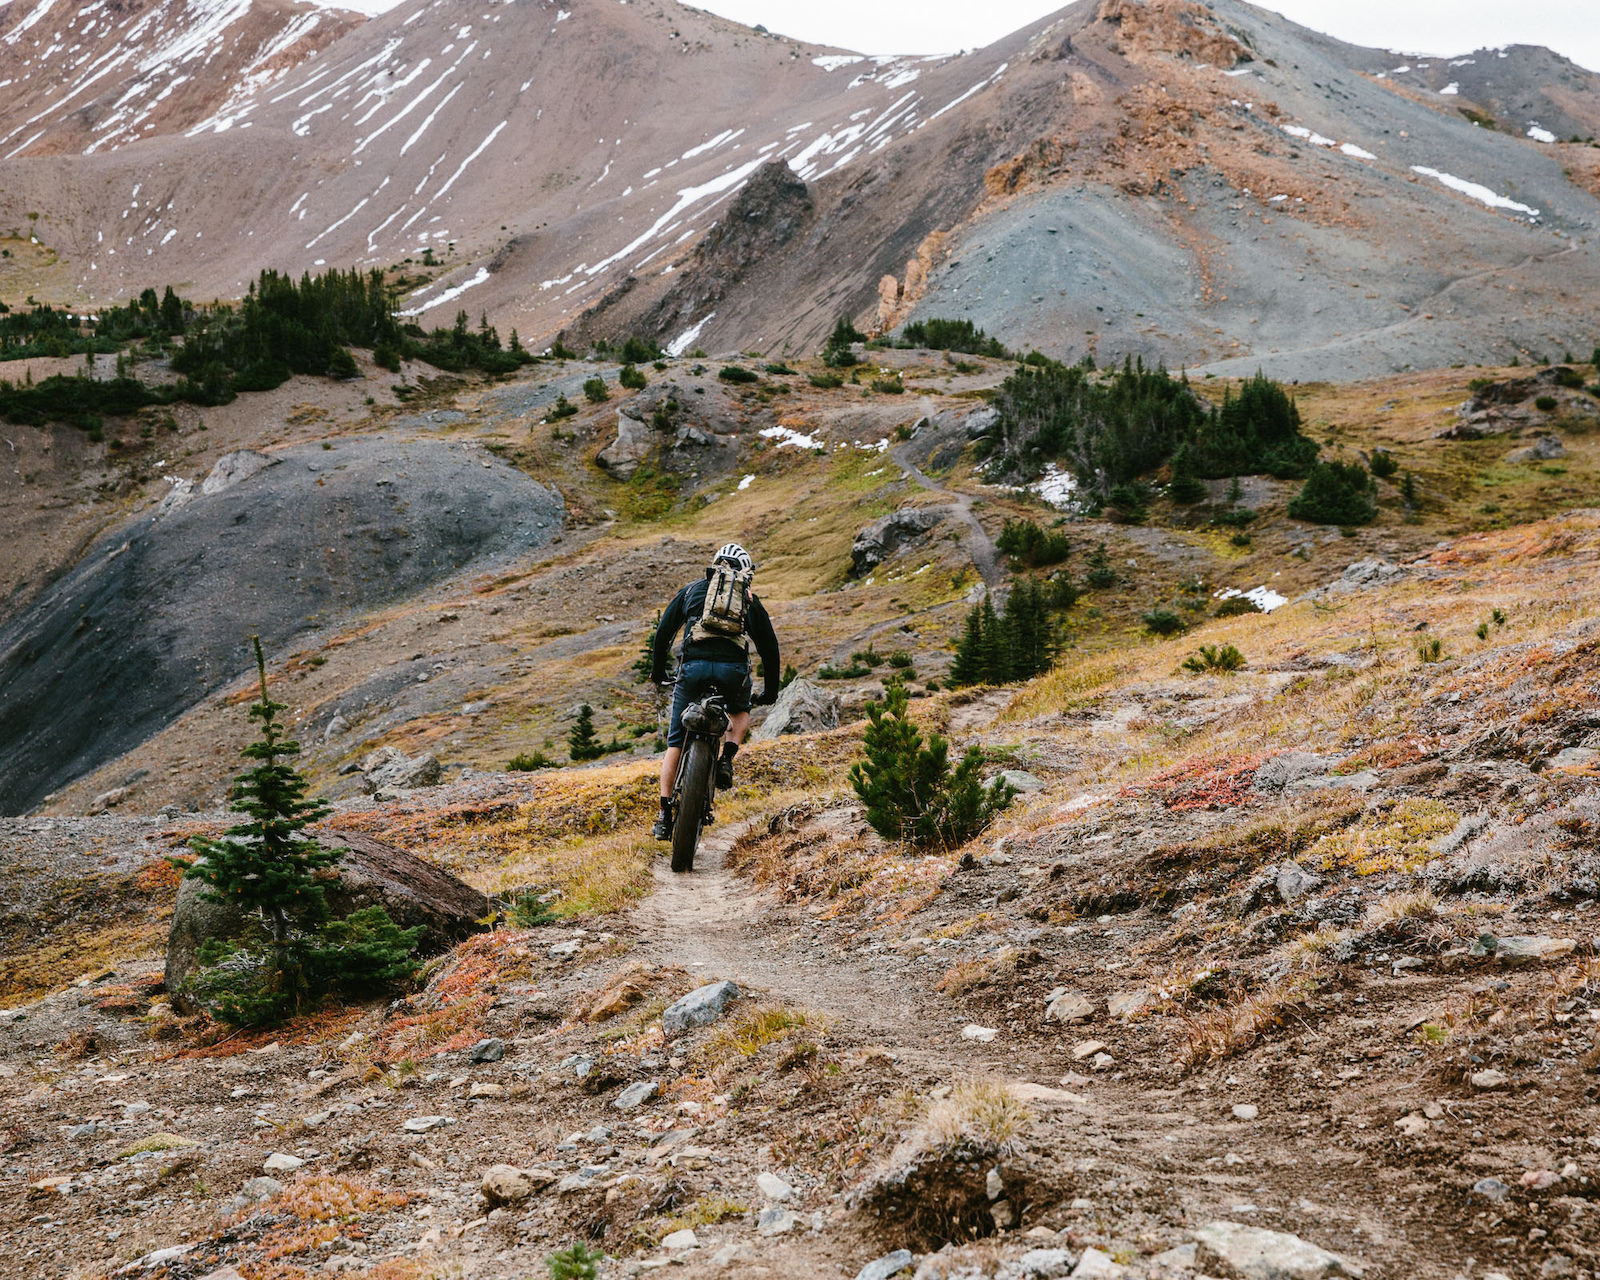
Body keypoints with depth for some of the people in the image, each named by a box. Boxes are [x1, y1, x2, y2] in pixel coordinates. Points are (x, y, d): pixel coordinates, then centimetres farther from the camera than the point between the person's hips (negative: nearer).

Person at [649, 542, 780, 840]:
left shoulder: (692, 589, 24)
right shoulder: (749, 600, 23)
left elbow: (663, 631, 21)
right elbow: (769, 647, 24)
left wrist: (657, 672, 32)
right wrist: (771, 691, 34)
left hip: (693, 667, 0)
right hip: (733, 670, 0)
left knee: (676, 742, 14)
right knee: (740, 712, 35)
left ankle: (665, 815, 5)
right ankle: (727, 758, 7)